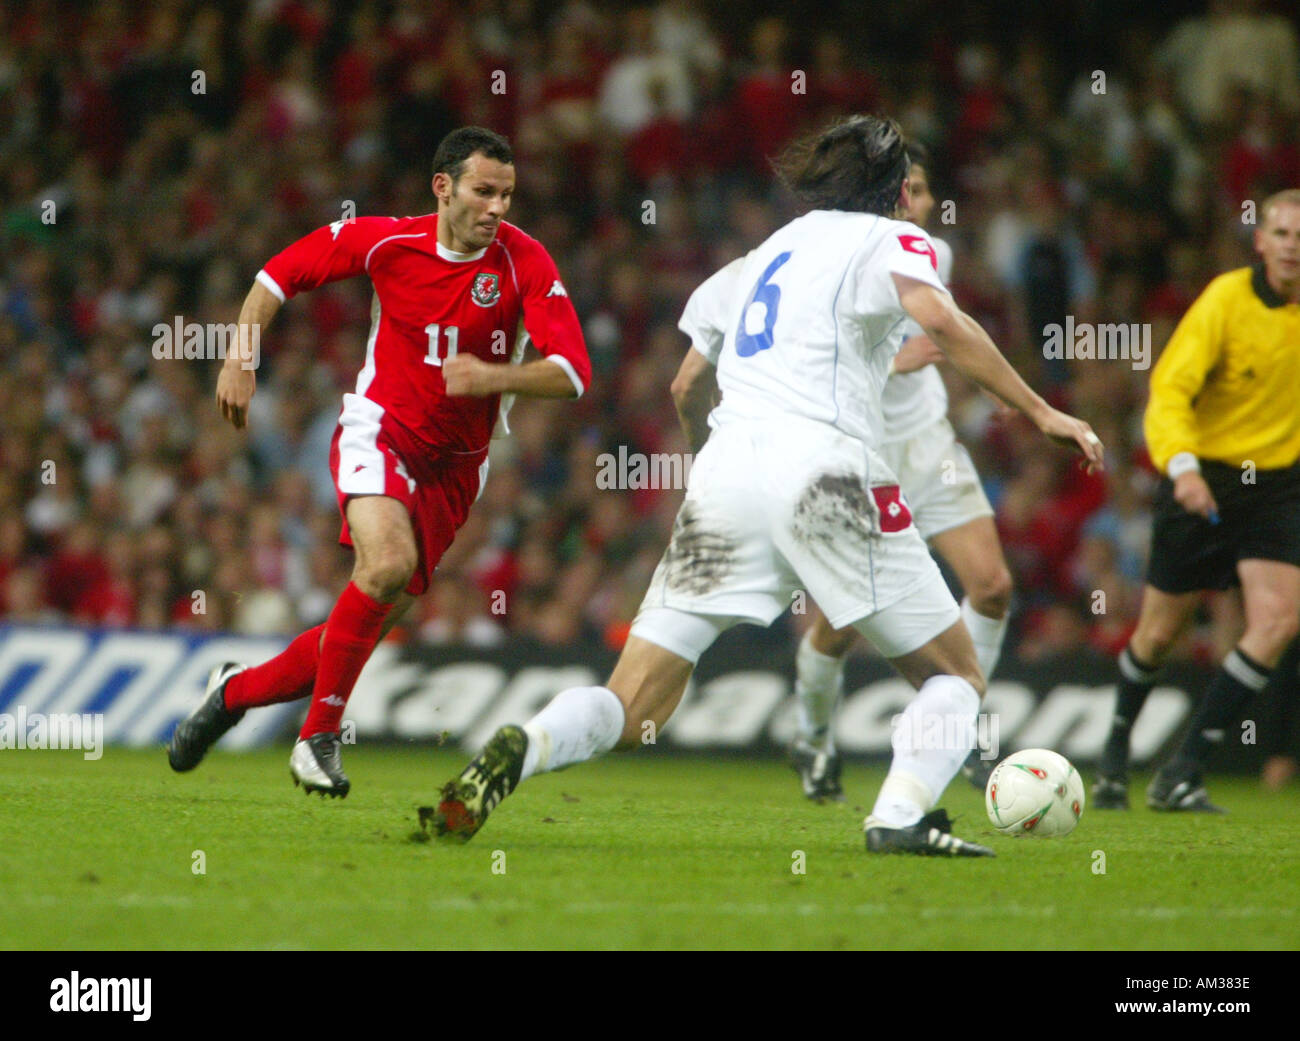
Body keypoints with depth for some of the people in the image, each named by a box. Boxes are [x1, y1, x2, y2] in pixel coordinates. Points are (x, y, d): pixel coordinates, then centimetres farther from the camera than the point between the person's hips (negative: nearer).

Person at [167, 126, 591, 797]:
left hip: (455, 465, 3)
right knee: (388, 561, -31)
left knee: (376, 619, 4)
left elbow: (572, 373, -20)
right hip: (378, 432, -2)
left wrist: (495, 376, -36)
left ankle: (237, 691, 28)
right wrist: (240, 359, -2)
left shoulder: (525, 262, -12)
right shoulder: (385, 241, -9)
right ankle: (320, 736, -20)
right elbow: (281, 273, 7)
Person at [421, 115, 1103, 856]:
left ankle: (521, 750, -27)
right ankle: (901, 817, -15)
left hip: (725, 468, 5)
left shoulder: (779, 243, 28)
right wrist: (1040, 412, -10)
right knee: (958, 676, 9)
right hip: (822, 467, -5)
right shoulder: (889, 239, 8)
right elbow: (941, 321, -13)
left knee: (630, 711, 2)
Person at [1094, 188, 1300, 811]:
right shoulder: (1227, 300, -17)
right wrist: (1182, 464, -39)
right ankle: (1117, 747, 37)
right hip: (1205, 476, -3)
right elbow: (1170, 387, -23)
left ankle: (1184, 773, -9)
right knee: (1160, 632, 6)